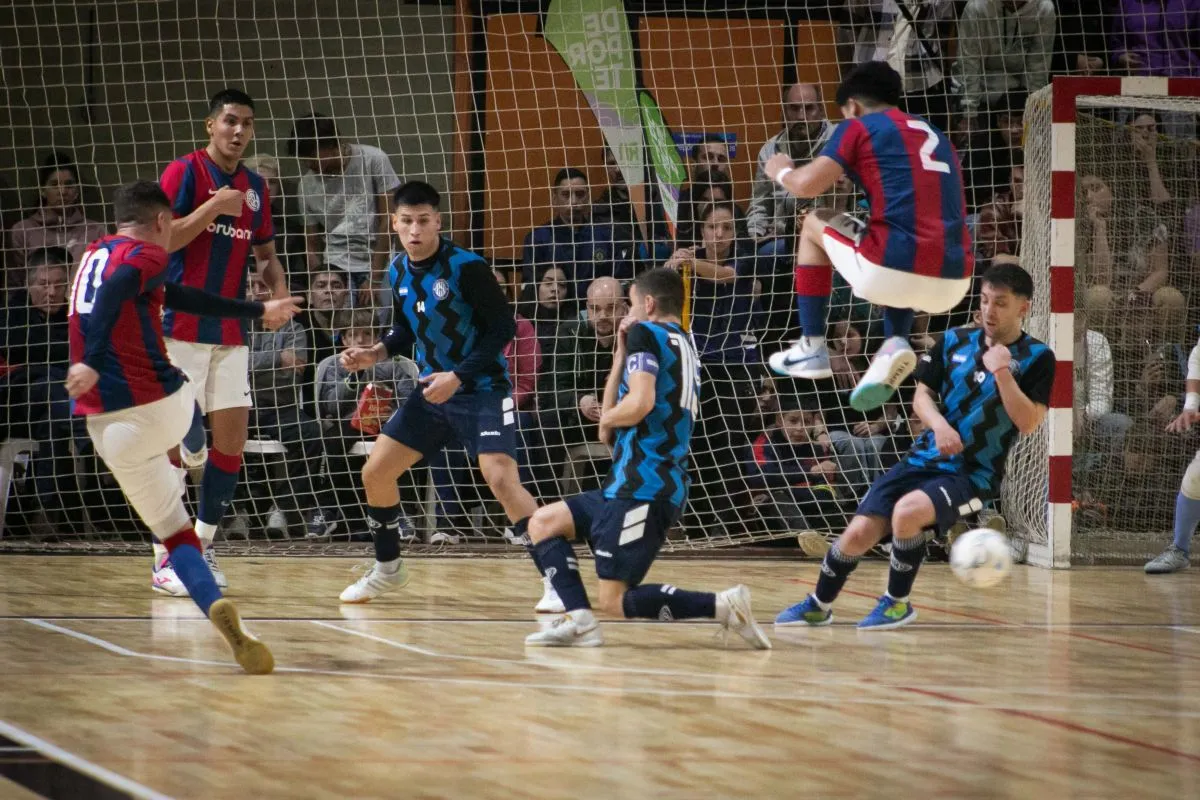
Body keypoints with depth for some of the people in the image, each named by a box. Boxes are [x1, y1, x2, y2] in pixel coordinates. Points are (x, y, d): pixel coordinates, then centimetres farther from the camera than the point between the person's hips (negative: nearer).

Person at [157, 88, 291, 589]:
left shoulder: (255, 187, 13)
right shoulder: (184, 173, -5)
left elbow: (265, 253, 23)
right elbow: (160, 241, -13)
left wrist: (279, 288, 2)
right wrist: (214, 207, -20)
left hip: (231, 332, 6)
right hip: (181, 329, -6)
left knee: (232, 437, 1)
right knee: (178, 439, -6)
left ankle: (204, 543, 12)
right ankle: (166, 552, 1)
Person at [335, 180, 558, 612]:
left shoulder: (466, 267, -19)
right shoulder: (399, 271, 2)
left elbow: (502, 327, -17)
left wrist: (458, 377, -22)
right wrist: (374, 354, 0)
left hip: (481, 390, -7)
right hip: (432, 390, 7)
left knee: (501, 479, -24)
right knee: (375, 472, 7)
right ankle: (388, 568, 28)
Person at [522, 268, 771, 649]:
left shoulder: (647, 334, -4)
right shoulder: (683, 345, 21)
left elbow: (640, 403, -21)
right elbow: (611, 410, 23)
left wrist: (606, 420, -1)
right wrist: (622, 353, 16)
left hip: (642, 486, -10)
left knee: (615, 600, -10)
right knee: (543, 523, 16)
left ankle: (721, 605, -20)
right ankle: (579, 619, -2)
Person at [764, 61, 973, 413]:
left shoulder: (860, 126, 8)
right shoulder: (934, 135, 26)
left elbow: (807, 185, 1)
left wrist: (781, 171, 24)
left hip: (893, 273, -5)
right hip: (953, 287, 5)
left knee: (814, 224, 24)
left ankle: (812, 348, 24)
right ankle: (895, 345, 13)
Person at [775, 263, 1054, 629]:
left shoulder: (1037, 358, -6)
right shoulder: (954, 341, 7)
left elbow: (1029, 423, -14)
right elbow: (922, 396, 12)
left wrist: (1002, 372, -24)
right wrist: (939, 423, -10)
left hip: (975, 474, -5)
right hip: (924, 459, 5)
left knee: (907, 512, -32)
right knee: (858, 533, -7)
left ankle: (898, 604, -9)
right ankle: (818, 606, 19)